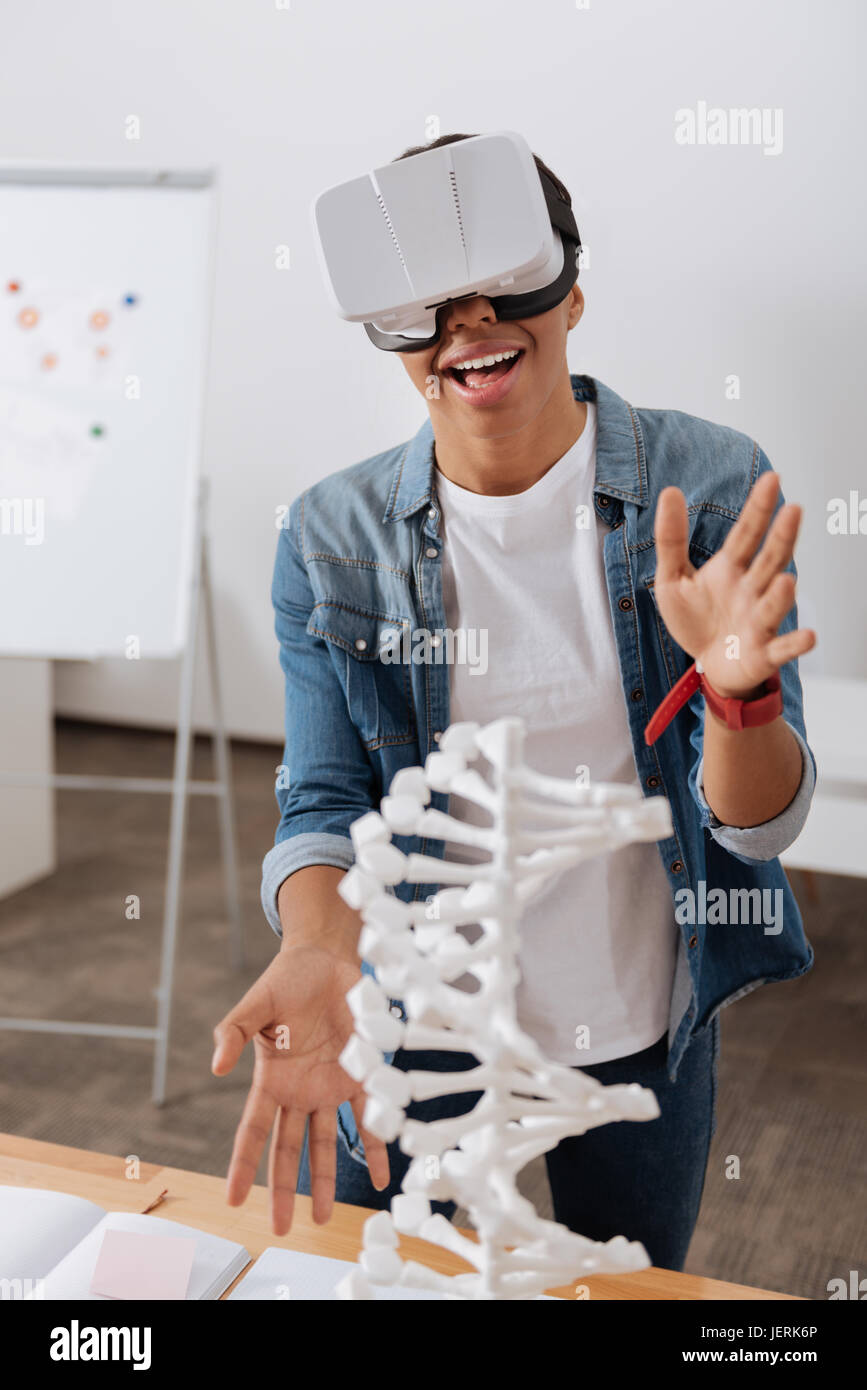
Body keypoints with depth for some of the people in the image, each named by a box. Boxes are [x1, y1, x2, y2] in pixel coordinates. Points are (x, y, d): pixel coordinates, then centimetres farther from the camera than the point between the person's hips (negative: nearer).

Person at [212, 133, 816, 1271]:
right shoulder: (331, 539, -11)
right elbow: (326, 802, -11)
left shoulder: (712, 490, -14)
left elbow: (759, 827, -14)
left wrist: (739, 693, -36)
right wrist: (318, 954, -32)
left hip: (642, 1037, 0)